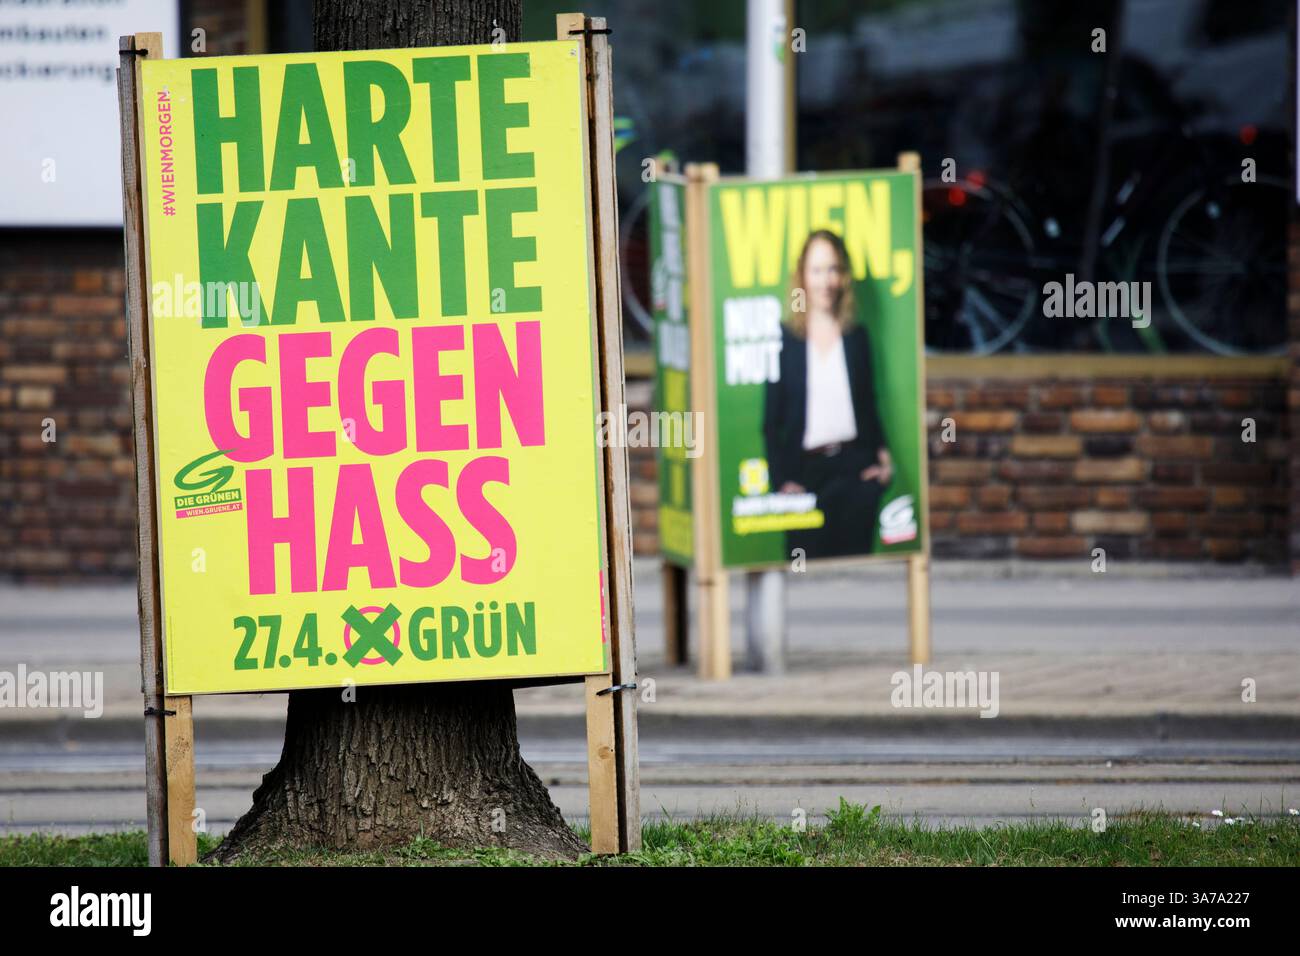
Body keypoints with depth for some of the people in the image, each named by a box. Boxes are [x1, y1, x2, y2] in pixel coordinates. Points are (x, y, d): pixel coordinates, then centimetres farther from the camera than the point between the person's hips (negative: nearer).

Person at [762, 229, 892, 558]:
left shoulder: (856, 337, 12)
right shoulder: (785, 339, 4)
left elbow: (869, 407, 15)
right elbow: (772, 420, 4)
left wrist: (882, 456, -2)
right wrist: (782, 481, -6)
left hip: (854, 468, 2)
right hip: (805, 472, -2)